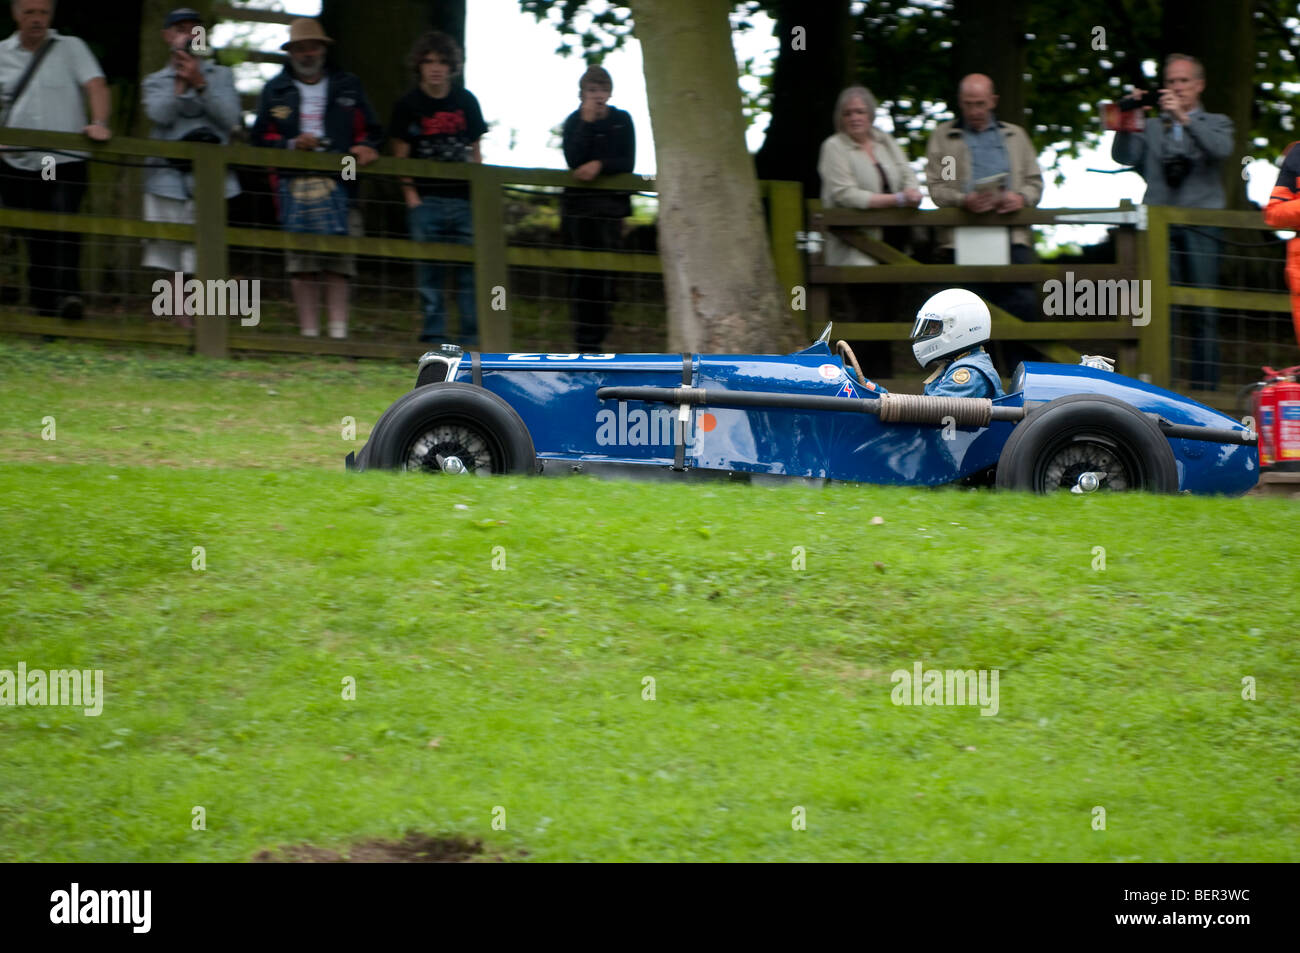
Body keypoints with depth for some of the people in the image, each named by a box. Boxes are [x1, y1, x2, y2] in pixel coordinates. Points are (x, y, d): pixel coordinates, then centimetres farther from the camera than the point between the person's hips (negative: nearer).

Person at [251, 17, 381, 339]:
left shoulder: (348, 87, 16)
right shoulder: (275, 91, 15)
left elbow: (370, 130, 18)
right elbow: (261, 138, 11)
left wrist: (366, 147, -4)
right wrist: (292, 144, -6)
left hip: (338, 183, 0)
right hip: (294, 186, 0)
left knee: (338, 263, -7)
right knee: (301, 263, -6)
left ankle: (339, 331, -9)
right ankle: (309, 332, -4)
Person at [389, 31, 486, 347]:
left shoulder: (466, 102, 10)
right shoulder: (408, 106, 3)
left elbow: (475, 151, 14)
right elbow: (401, 157, 4)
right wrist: (411, 196, -5)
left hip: (463, 199, 2)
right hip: (427, 200, -2)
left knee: (470, 270, -2)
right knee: (429, 270, -3)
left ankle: (472, 339, 2)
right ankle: (433, 338, 1)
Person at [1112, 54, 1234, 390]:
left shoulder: (1215, 123, 16)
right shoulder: (1152, 128, 21)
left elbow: (1221, 149, -7)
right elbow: (1124, 156, 5)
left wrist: (1184, 118, -16)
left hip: (1200, 224, -1)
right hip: (1160, 227, 1)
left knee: (1203, 312, -3)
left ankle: (1203, 385, -1)